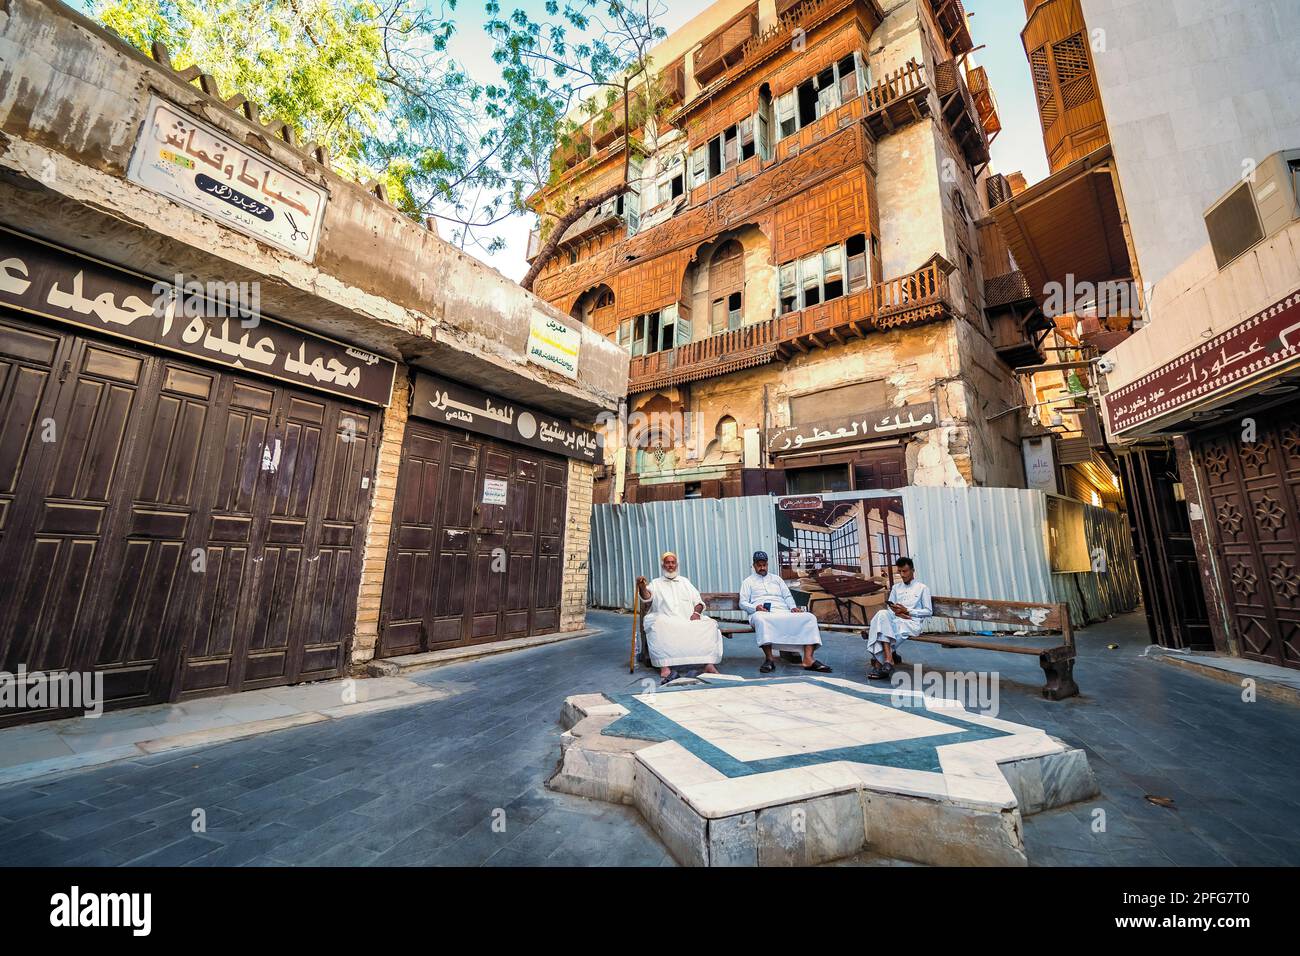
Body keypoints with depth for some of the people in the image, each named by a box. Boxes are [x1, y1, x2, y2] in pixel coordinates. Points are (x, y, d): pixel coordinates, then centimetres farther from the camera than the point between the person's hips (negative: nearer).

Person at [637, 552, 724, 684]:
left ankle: (709, 664, -26)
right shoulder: (656, 583, 18)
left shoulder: (685, 582, 26)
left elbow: (699, 602, 21)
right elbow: (647, 597, -3)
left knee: (709, 625, -22)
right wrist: (642, 587, -26)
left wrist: (696, 612, -2)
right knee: (658, 626, -36)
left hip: (689, 620, 3)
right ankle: (664, 667, -38)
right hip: (666, 620, -3)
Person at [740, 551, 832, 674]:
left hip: (783, 612, 4)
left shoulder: (776, 578, 29)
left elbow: (788, 596, 20)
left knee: (809, 617, -20)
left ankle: (808, 659, -28)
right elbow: (743, 603, 7)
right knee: (760, 619, -41)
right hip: (762, 613, -4)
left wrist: (793, 607, -2)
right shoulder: (748, 582, 18)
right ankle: (769, 658, -36)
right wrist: (756, 607, -14)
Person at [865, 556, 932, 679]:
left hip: (912, 622, -4)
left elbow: (928, 611, 4)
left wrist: (907, 611, -8)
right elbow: (889, 608, 17)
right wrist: (897, 612, -6)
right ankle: (888, 659, -40)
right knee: (882, 614, -34)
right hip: (895, 619, 4)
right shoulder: (896, 587, 23)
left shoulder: (922, 588, 11)